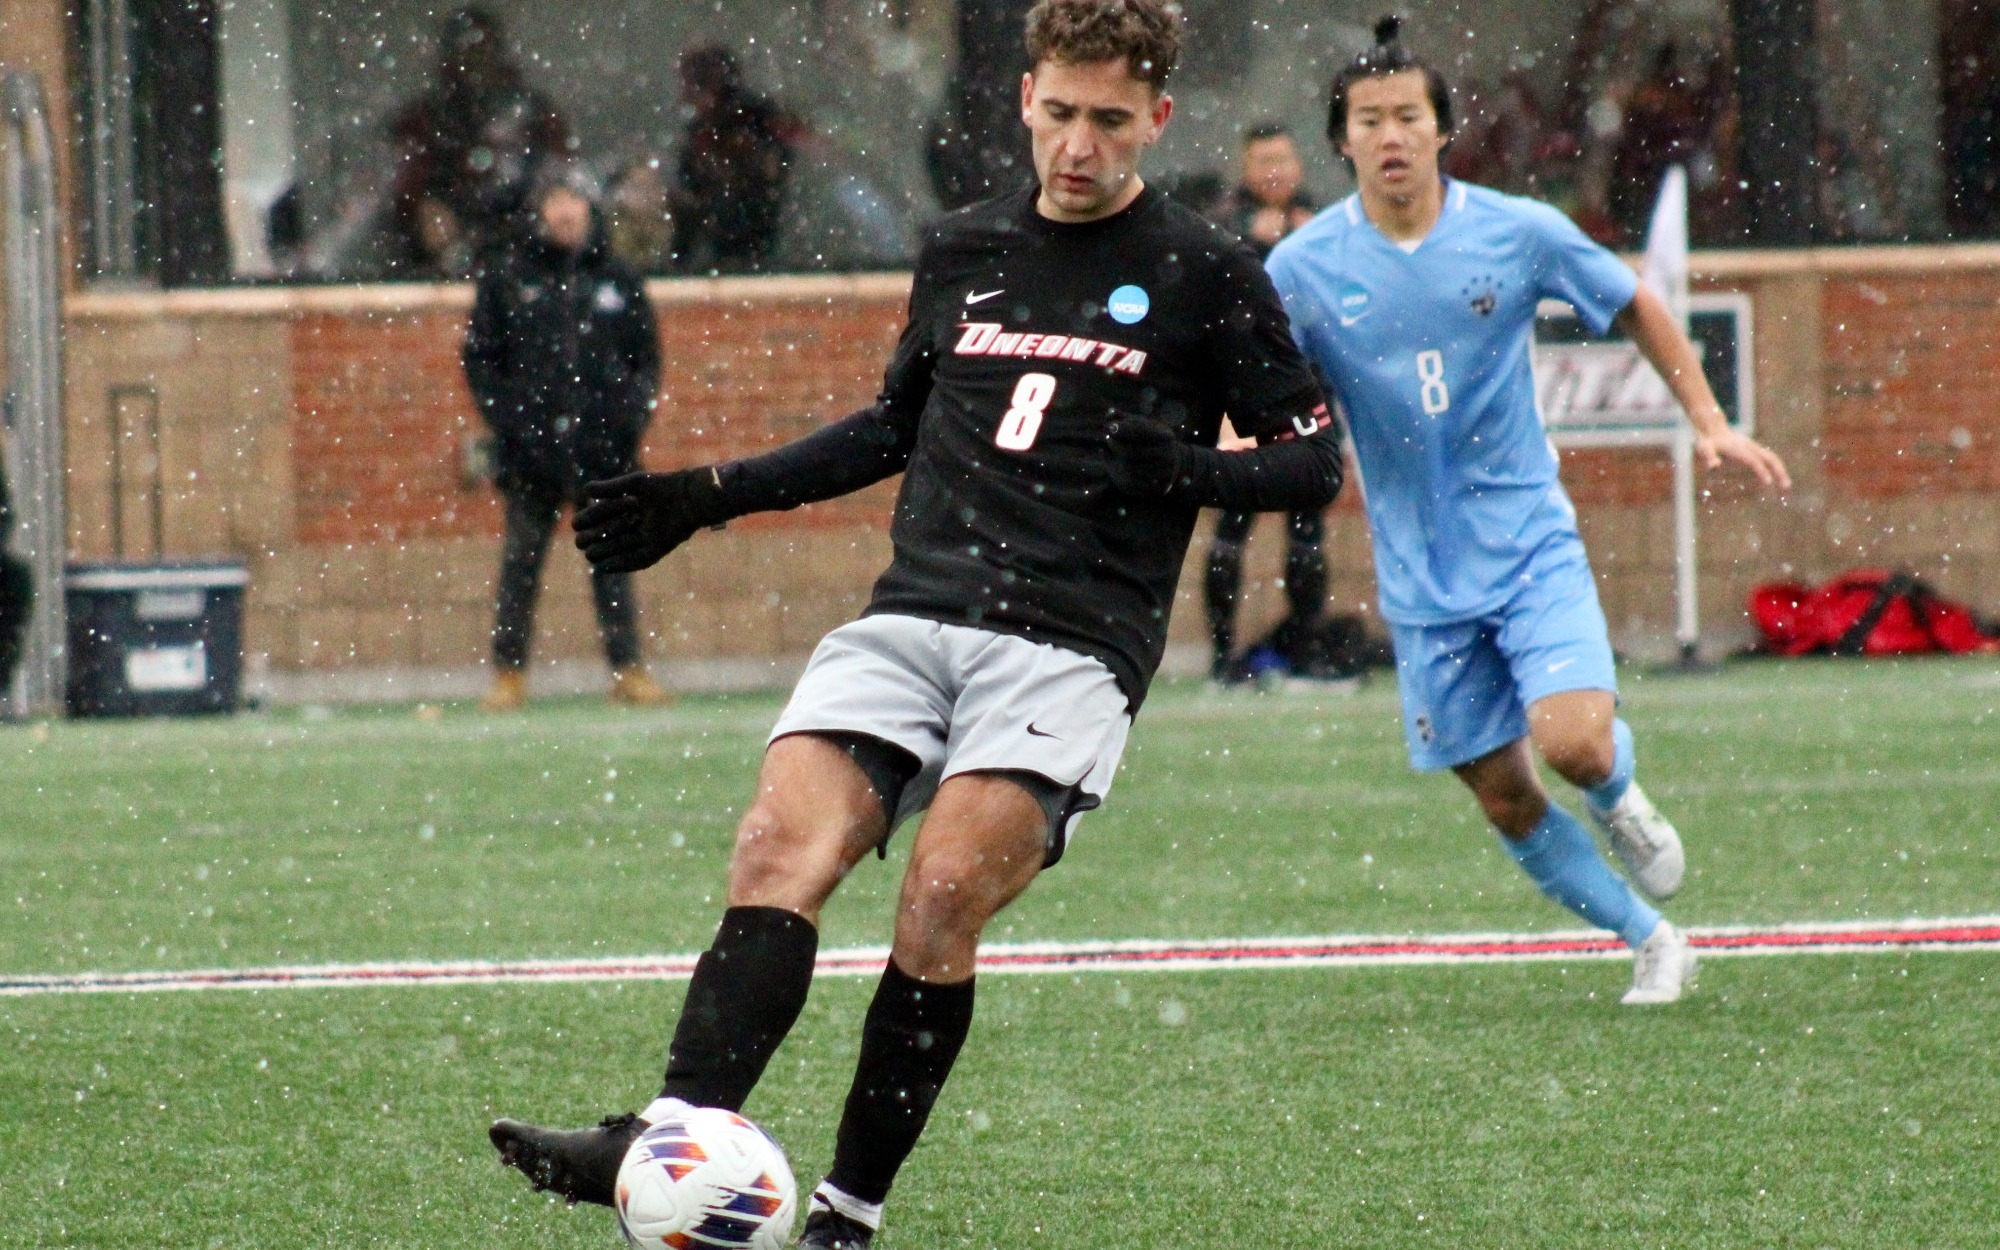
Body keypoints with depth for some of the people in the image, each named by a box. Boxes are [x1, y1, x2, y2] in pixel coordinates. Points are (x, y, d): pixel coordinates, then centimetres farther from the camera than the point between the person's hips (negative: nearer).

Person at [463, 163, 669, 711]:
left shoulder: (618, 281, 10)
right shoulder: (505, 279, 6)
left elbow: (647, 358, 14)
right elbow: (480, 358, 6)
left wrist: (633, 413, -1)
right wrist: (504, 417, -6)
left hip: (602, 446, 1)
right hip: (531, 449, -1)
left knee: (612, 561, 3)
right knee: (521, 561, 0)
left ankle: (628, 669, 6)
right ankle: (508, 673, 3)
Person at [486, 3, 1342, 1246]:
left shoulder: (1206, 275, 4)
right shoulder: (963, 252, 18)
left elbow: (1313, 463, 5)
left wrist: (1186, 470, -14)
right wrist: (706, 496, 27)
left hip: (1071, 645, -4)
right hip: (911, 617, 4)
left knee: (943, 898, -23)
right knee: (780, 850, -20)